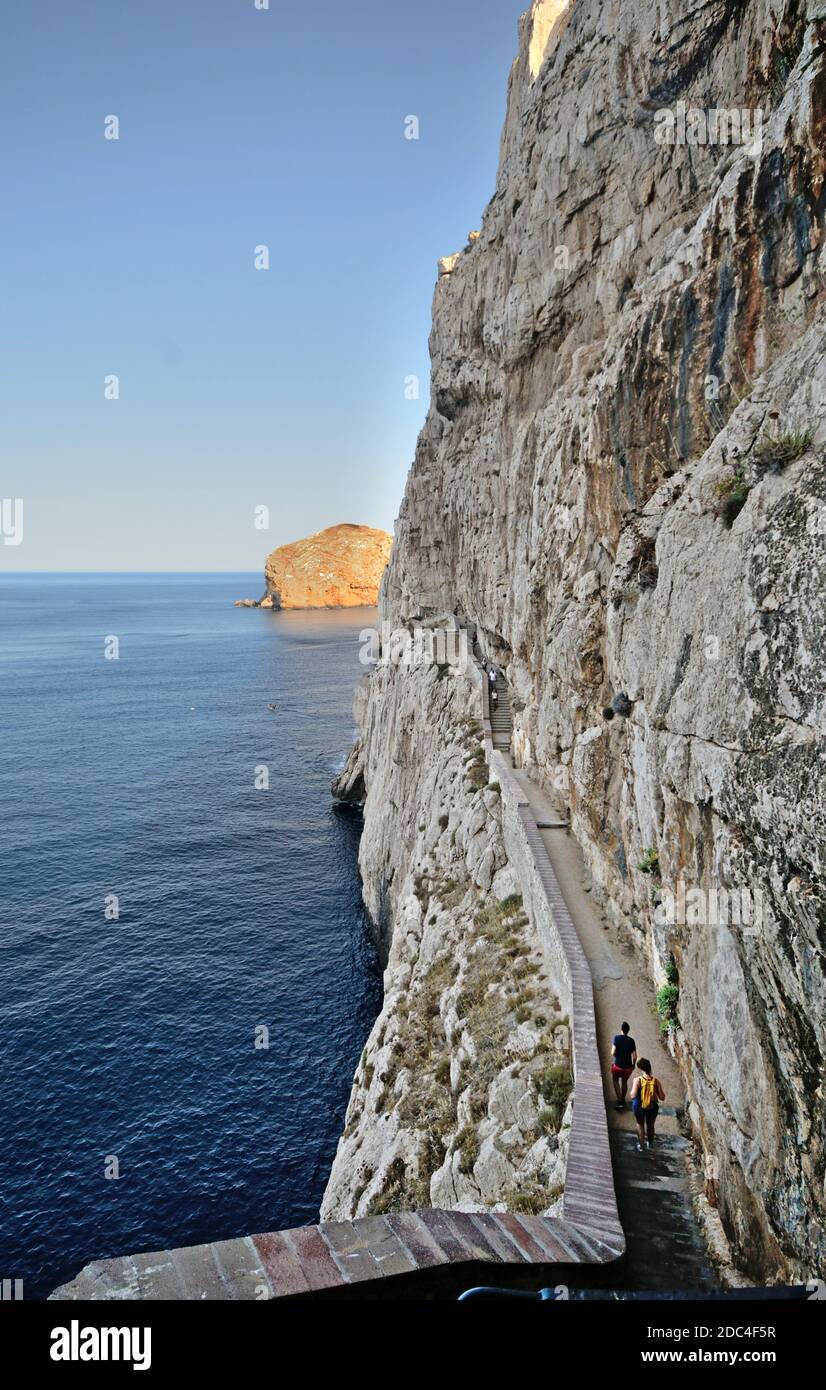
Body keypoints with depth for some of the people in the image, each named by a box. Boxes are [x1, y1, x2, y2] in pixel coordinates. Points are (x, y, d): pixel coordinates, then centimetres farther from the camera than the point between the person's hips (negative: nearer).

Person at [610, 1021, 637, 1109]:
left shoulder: (617, 1038, -13)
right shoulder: (631, 1041, -6)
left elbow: (613, 1053, -19)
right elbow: (634, 1057, -6)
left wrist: (612, 1052, 4)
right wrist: (633, 1064, 12)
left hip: (618, 1066, -2)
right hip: (628, 1067, 2)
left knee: (615, 1080, 24)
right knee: (624, 1082, 29)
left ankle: (619, 1101, 14)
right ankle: (623, 1100, 43)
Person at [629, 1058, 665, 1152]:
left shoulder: (638, 1080, -23)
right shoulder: (655, 1081, -17)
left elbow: (633, 1095, -27)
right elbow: (662, 1097, -13)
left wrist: (632, 1091, -6)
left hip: (640, 1107, -2)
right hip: (652, 1108, 2)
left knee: (640, 1125, 25)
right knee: (650, 1125, 28)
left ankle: (641, 1145, 34)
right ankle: (650, 1143, 47)